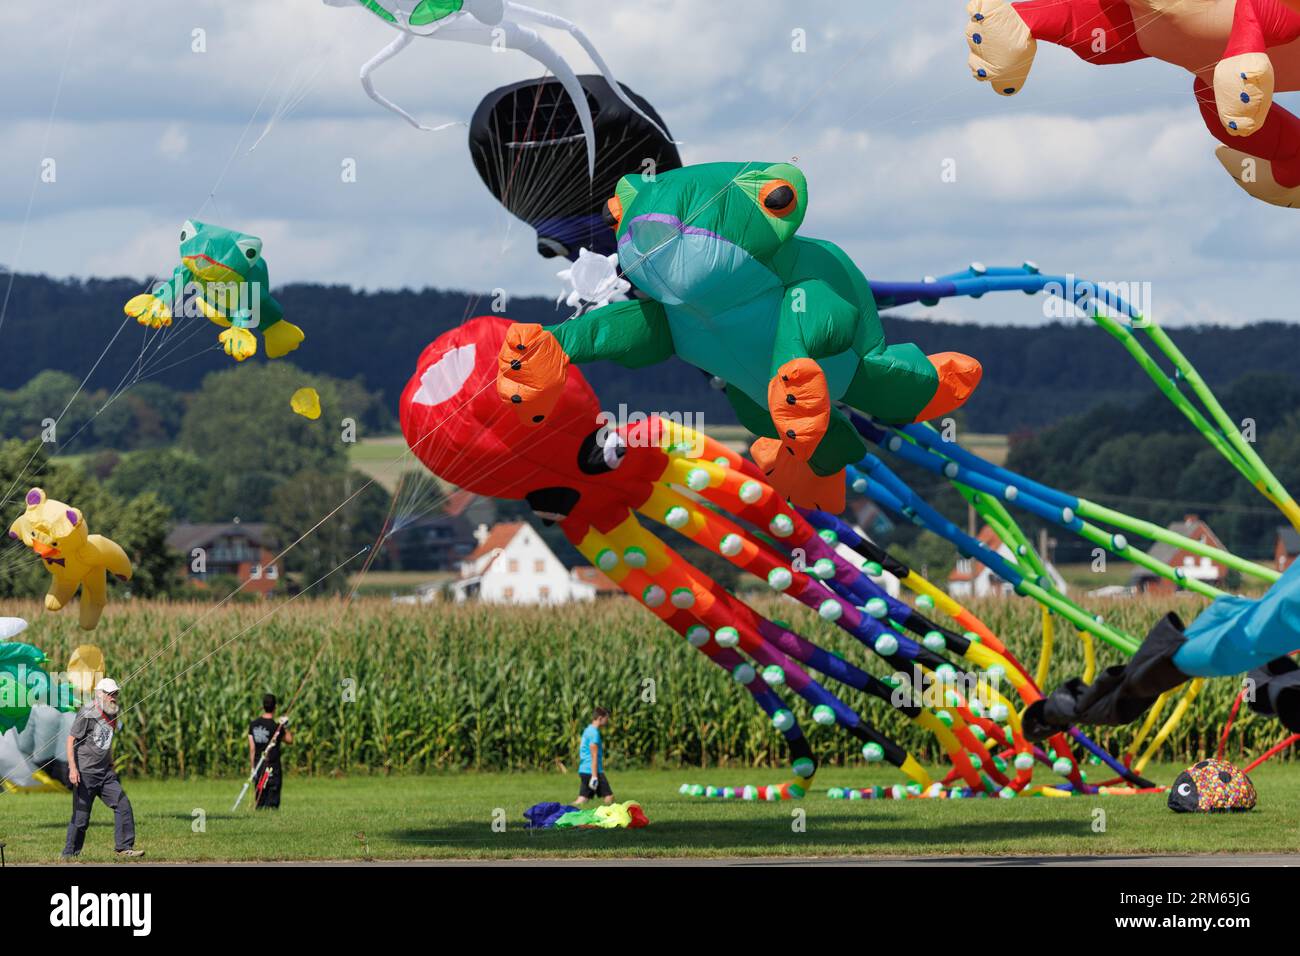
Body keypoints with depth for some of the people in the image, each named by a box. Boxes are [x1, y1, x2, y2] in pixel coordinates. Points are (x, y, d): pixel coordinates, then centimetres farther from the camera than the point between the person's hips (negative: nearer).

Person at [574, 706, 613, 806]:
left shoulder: (587, 730, 18)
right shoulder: (594, 733, -13)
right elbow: (594, 756, -17)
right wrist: (594, 776, -20)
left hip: (583, 771, 10)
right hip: (592, 771, -10)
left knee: (582, 800, 3)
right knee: (609, 797, -4)